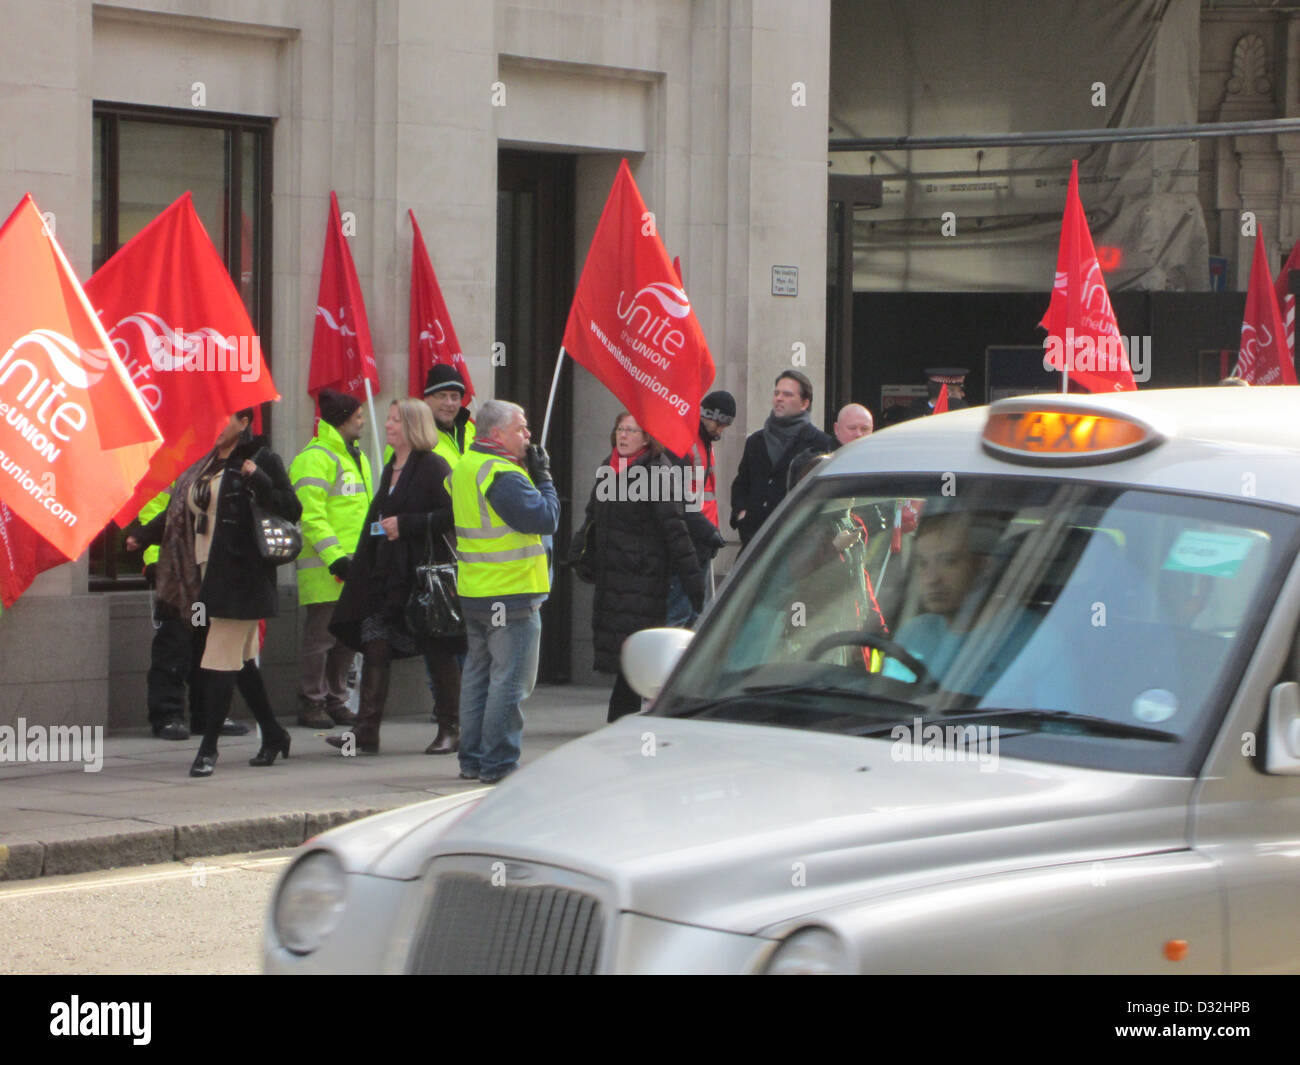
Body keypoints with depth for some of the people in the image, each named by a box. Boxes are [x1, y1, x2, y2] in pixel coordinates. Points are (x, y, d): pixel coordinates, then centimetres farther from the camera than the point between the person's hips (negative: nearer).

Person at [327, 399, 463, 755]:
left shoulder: (433, 468, -9)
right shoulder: (391, 470, 17)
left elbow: (451, 515, -17)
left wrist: (405, 525, -18)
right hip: (386, 575, 8)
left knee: (438, 652, 1)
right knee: (374, 645, -1)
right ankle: (366, 733, -3)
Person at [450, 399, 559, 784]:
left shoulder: (464, 468, 12)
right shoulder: (504, 476, -18)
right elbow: (546, 518, -20)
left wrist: (530, 475, 7)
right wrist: (543, 477, -6)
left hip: (473, 592, 9)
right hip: (512, 594, -9)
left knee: (478, 675, 15)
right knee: (510, 680, -4)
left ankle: (472, 759, 20)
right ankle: (499, 762, -3)